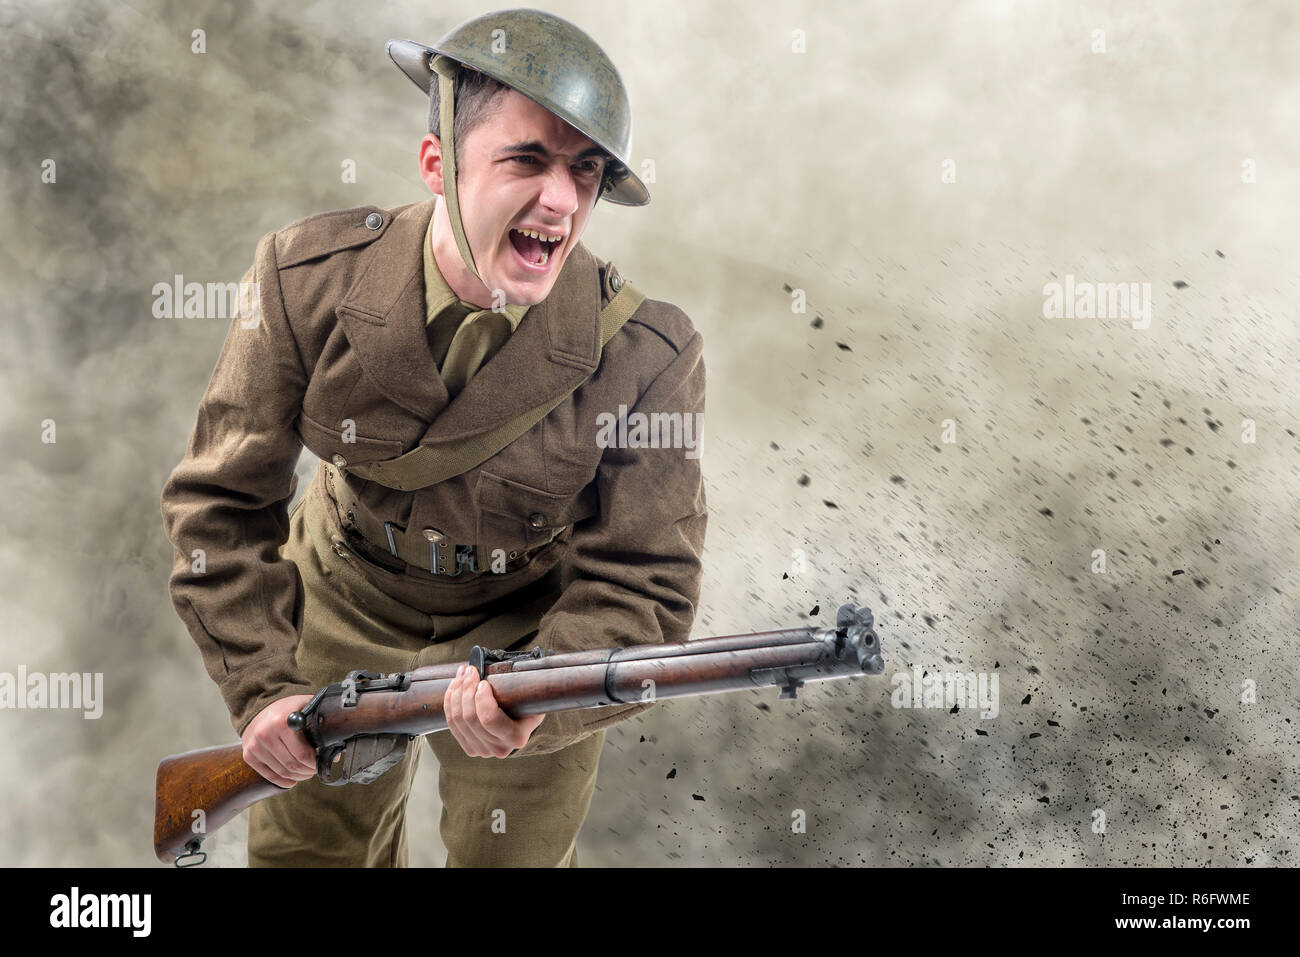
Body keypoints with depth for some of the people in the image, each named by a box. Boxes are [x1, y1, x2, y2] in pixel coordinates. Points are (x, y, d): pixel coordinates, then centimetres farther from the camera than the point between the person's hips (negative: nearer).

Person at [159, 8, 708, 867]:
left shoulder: (647, 357, -27)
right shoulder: (308, 281, -22)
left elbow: (643, 588, -22)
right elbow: (223, 499, -11)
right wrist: (262, 686, -17)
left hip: (530, 632, -2)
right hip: (345, 605, 2)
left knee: (513, 858, 15)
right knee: (300, 846, 21)